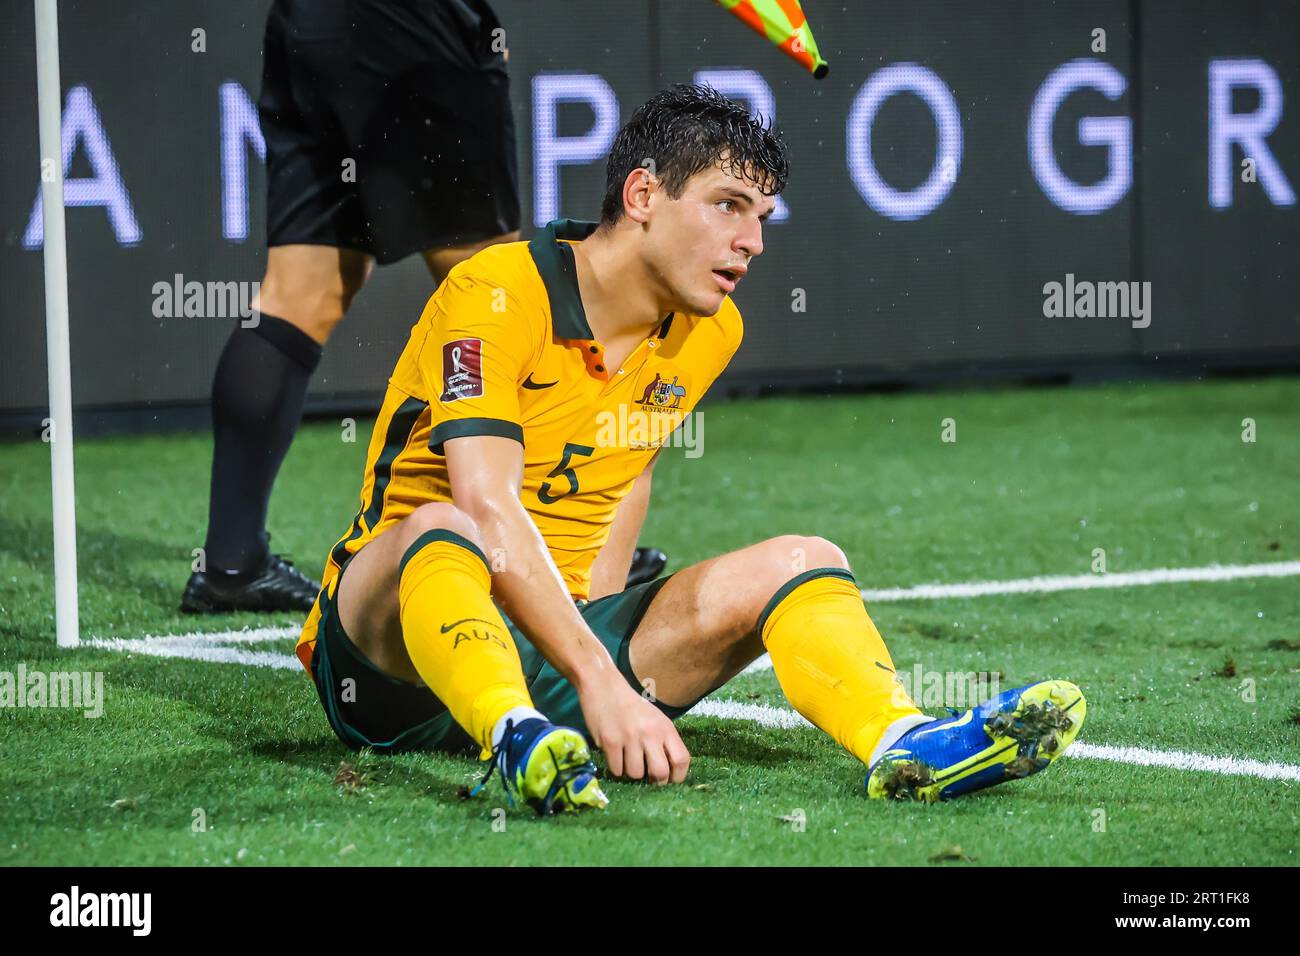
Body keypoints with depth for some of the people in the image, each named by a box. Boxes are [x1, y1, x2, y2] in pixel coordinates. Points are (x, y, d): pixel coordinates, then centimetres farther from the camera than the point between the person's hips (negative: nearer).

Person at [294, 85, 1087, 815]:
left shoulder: (709, 333, 7)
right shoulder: (498, 296, -16)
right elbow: (488, 510, -27)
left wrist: (594, 625, -1)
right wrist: (599, 677, -37)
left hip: (567, 626, 6)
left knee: (797, 562, -11)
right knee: (441, 530, -38)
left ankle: (905, 747, -39)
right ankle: (517, 741, -66)